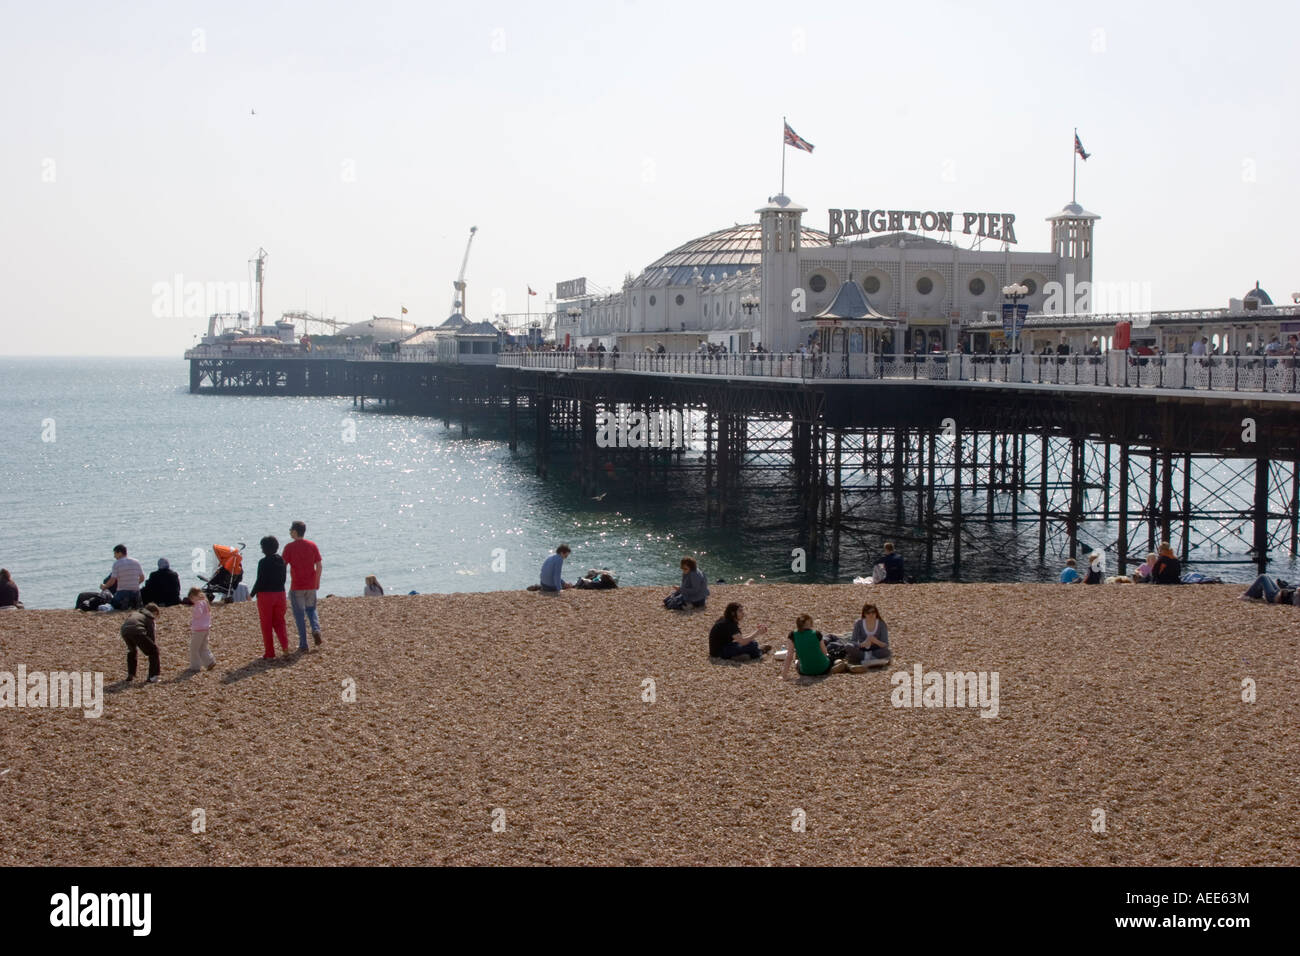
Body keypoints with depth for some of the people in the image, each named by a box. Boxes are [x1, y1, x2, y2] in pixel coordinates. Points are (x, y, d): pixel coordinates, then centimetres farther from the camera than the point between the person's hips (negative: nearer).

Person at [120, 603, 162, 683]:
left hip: (124, 631, 6)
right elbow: (152, 635, 18)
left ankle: (130, 675, 35)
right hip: (137, 631, -6)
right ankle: (153, 676, 3)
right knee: (153, 650, 9)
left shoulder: (134, 613, 39)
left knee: (132, 651, 34)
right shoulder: (149, 618, 21)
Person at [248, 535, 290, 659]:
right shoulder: (281, 561, 3)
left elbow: (259, 581, -14)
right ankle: (285, 647, -5)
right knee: (279, 621, 15)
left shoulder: (263, 562, -16)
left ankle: (270, 654, 8)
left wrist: (252, 594, -1)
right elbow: (283, 579, 8)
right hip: (280, 593, 5)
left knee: (266, 625, 6)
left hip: (265, 594, -5)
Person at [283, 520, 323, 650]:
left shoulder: (289, 547, -8)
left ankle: (303, 644, 3)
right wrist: (317, 582, 15)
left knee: (299, 615, 3)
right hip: (311, 585, 4)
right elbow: (319, 566, 3)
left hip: (296, 586, -4)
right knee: (311, 609, 22)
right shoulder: (312, 545, 3)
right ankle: (316, 629, -4)